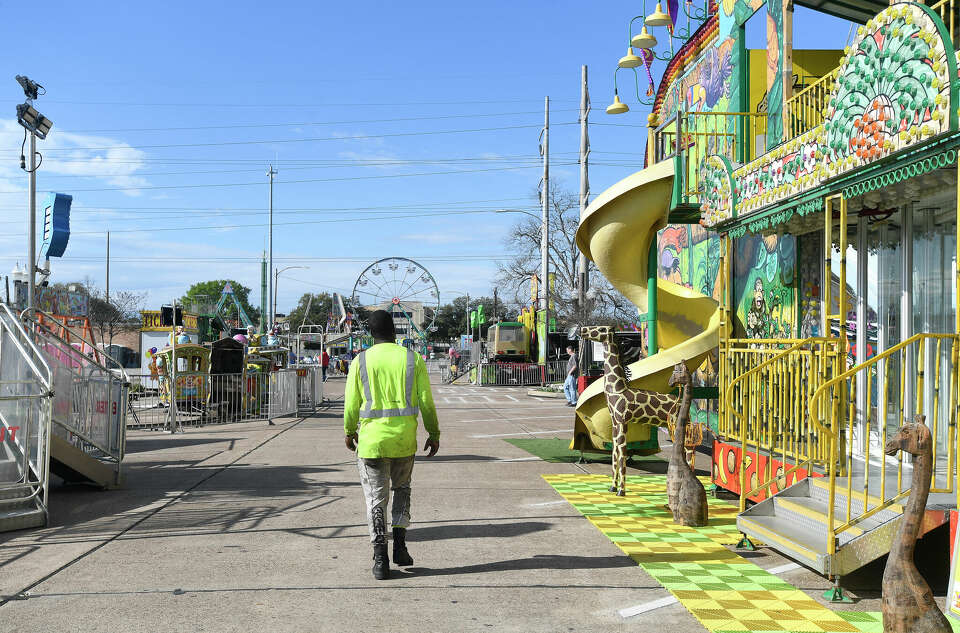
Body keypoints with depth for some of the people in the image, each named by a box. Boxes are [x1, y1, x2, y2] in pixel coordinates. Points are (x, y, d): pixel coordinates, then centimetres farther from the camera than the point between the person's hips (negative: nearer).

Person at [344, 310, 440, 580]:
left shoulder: (360, 361, -2)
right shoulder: (413, 359, 0)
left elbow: (351, 403, 1)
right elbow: (426, 401, -1)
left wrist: (350, 432, 18)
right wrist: (434, 434, 10)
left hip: (372, 439, -1)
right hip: (404, 439, 1)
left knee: (376, 499, 9)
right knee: (402, 489, 23)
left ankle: (380, 558, 4)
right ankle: (400, 544, 12)